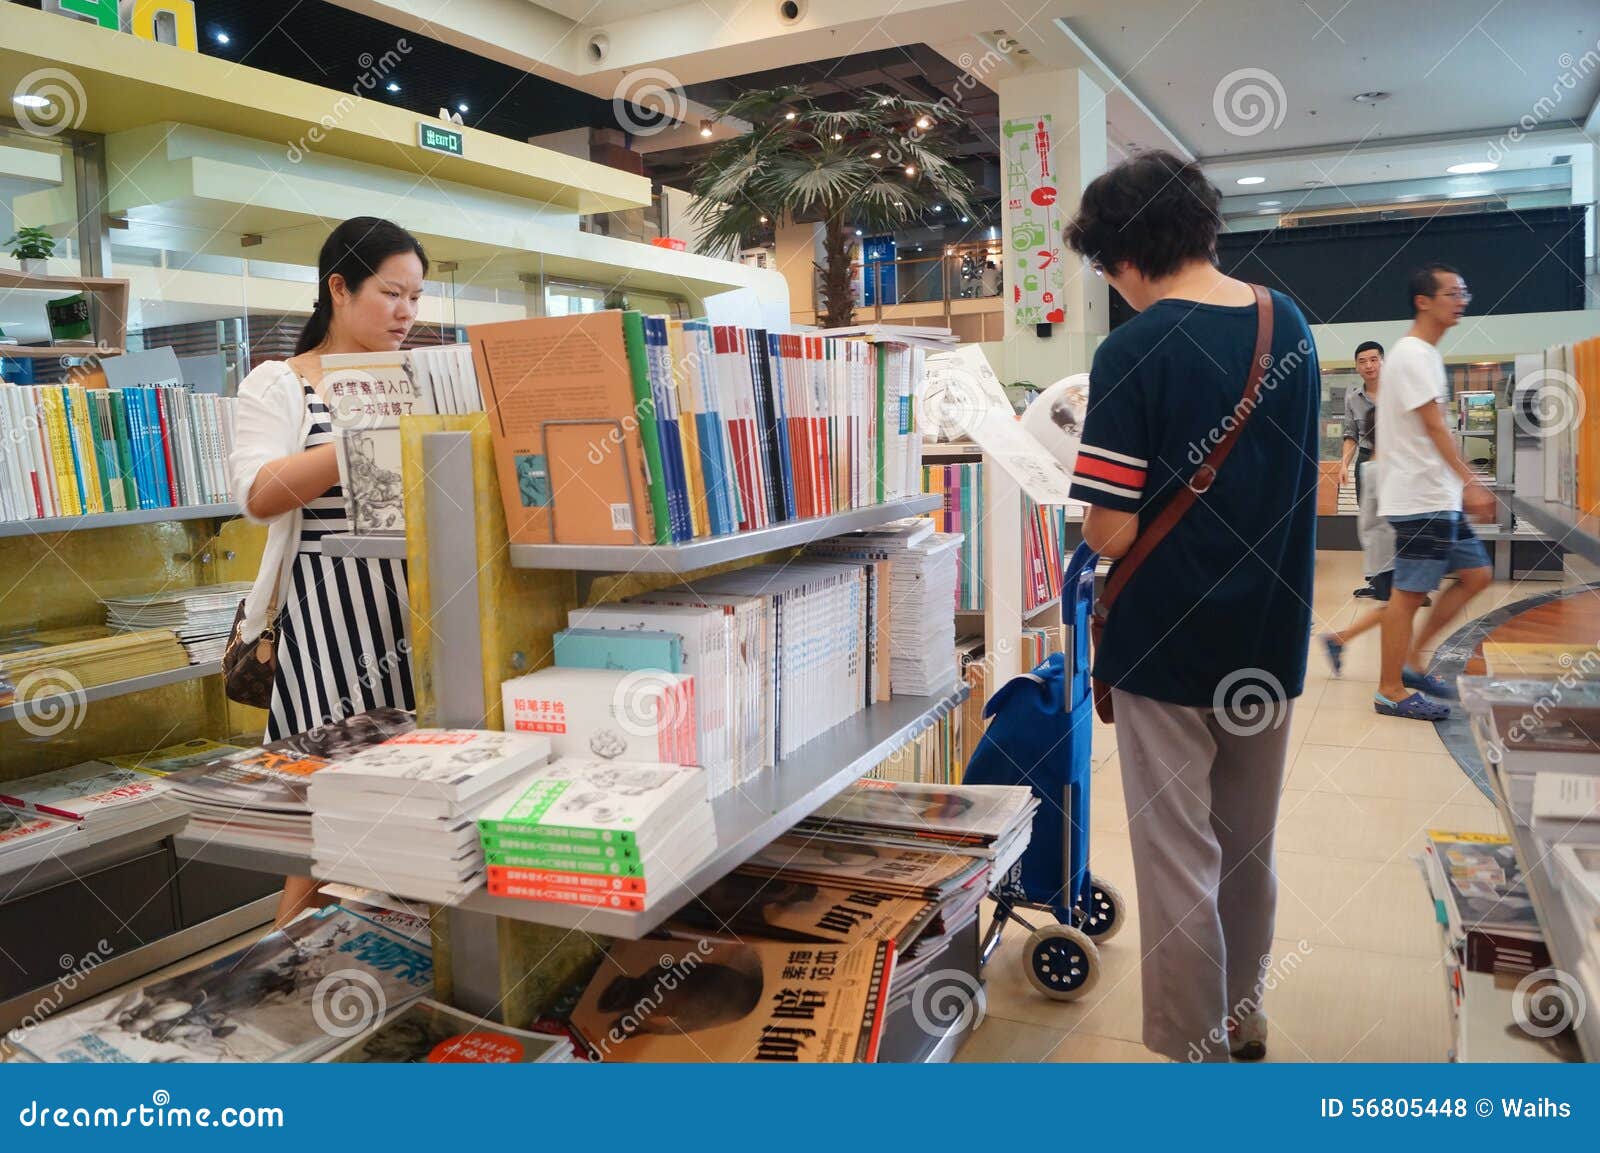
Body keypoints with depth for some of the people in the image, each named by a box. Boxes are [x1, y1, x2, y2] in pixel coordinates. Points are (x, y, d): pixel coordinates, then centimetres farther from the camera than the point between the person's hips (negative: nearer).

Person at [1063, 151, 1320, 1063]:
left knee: (1180, 865, 7)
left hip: (1169, 644, -6)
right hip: (1273, 636, 7)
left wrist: (1101, 520, 1)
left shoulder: (1134, 353, -18)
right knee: (1251, 849, 22)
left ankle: (1195, 1049, 20)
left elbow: (1111, 534, -19)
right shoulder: (1292, 323, 2)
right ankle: (1245, 1015, 40)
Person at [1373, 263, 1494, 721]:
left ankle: (1412, 661, 18)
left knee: (1475, 575, 12)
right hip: (1419, 498, -10)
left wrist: (1464, 486, 21)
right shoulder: (1412, 355, -13)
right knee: (1409, 592, -4)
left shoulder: (1425, 354, 17)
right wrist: (1470, 482, -23)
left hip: (1439, 497, 10)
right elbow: (1434, 428, -19)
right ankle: (1391, 690, 5)